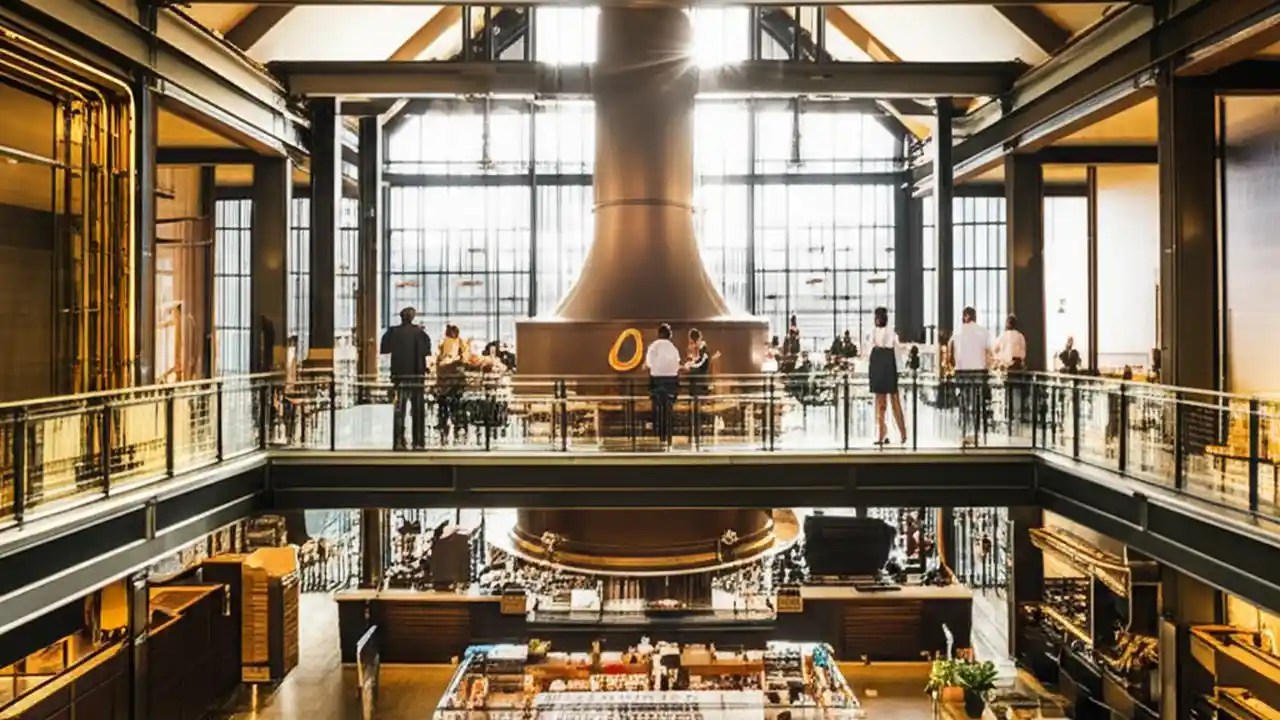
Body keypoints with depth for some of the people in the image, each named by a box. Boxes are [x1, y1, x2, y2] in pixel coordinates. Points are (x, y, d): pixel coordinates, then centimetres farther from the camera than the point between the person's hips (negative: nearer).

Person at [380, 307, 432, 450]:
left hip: (400, 374, 1)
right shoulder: (419, 332, -4)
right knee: (418, 410, 7)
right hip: (417, 375, -1)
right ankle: (418, 442, 6)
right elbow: (427, 351, -6)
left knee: (399, 409, 3)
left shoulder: (393, 332, -2)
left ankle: (398, 441, -6)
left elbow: (384, 349, 2)